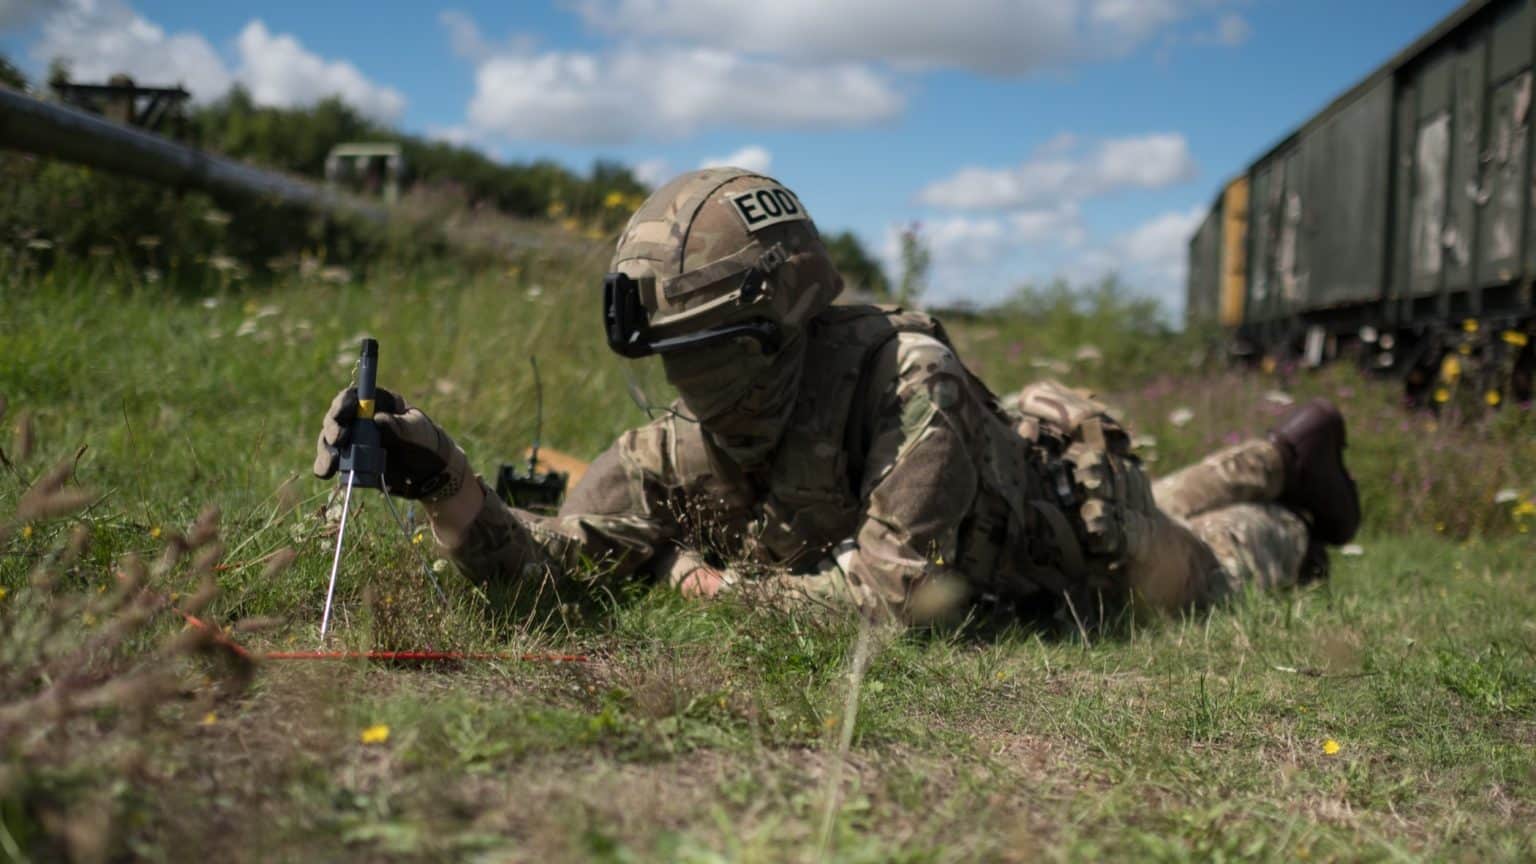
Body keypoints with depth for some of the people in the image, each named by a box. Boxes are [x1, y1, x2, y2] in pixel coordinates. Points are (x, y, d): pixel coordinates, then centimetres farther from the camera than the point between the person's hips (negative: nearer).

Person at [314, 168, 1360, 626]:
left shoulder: (901, 374, -46)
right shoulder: (680, 450, -28)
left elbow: (899, 592, -48)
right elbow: (544, 560, -30)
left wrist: (725, 584, -40)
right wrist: (442, 479, -46)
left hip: (1078, 498, -5)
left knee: (1213, 569, 27)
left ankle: (1289, 523, 57)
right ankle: (1279, 457, 60)